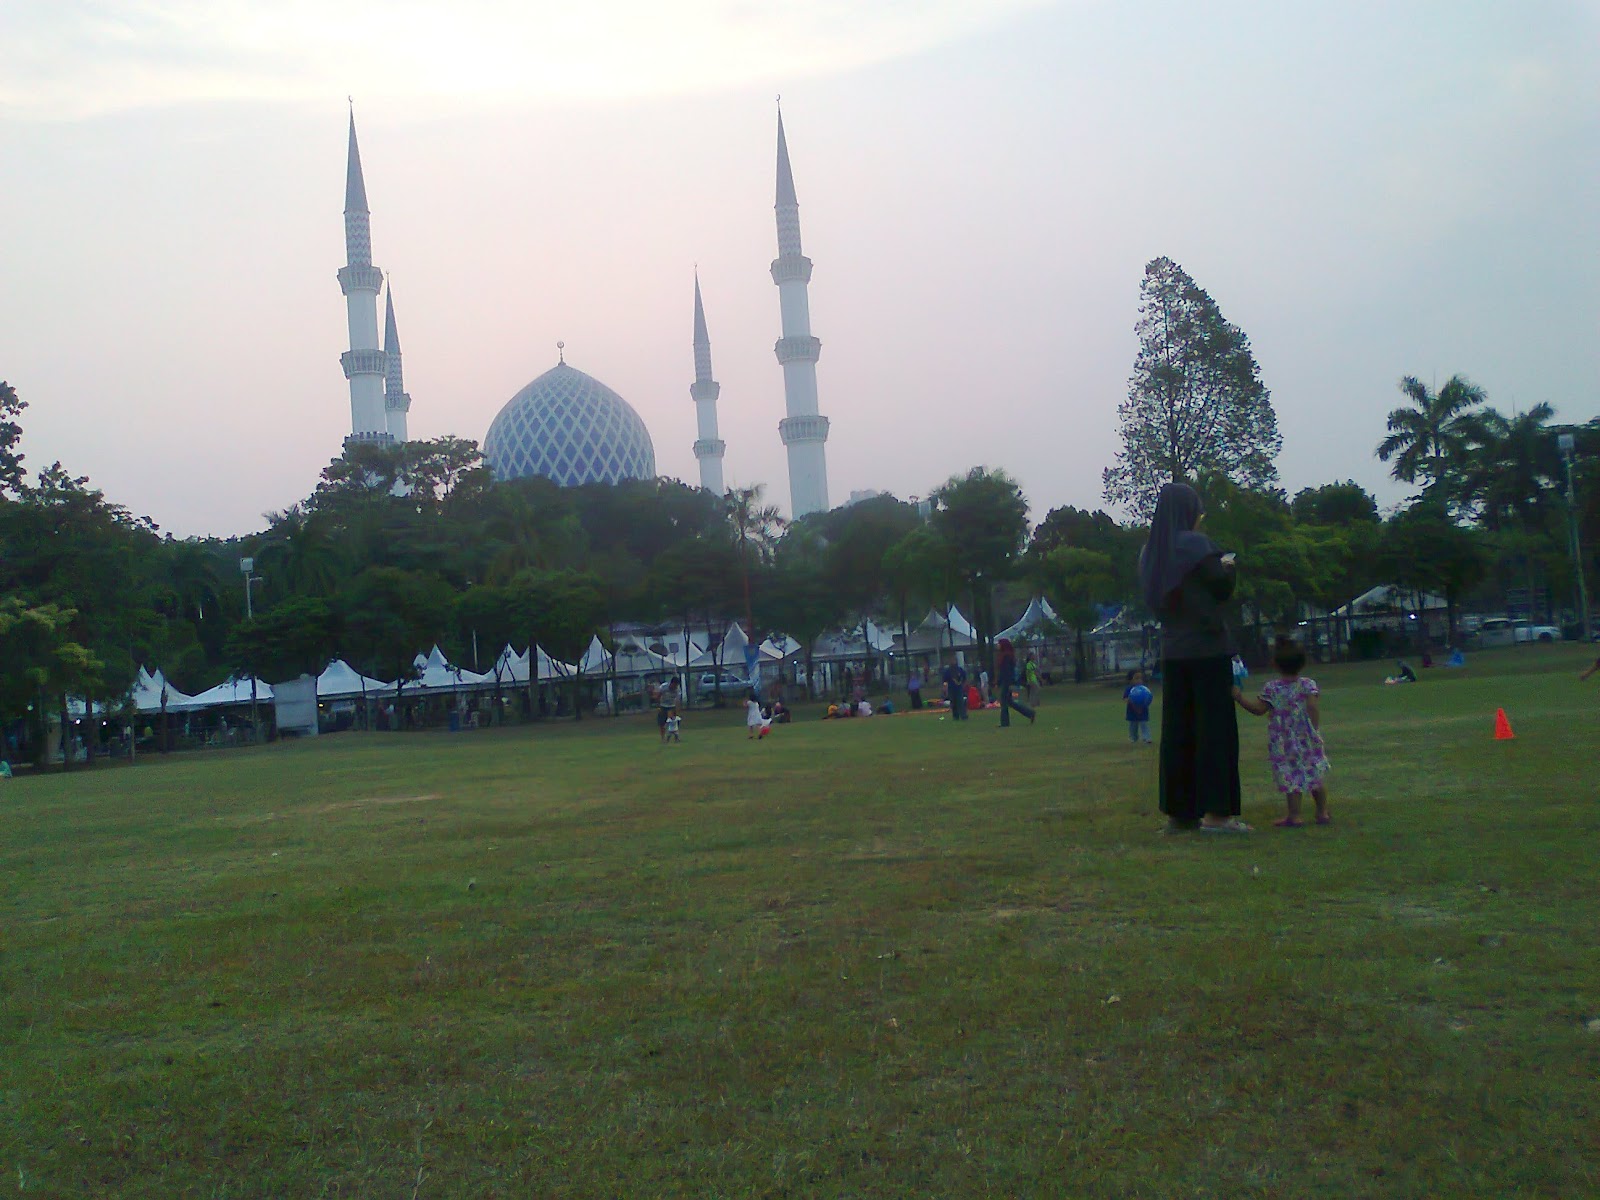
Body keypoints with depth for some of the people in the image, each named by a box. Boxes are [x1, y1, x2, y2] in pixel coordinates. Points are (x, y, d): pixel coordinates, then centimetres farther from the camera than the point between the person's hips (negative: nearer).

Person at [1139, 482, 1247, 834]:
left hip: (1173, 652, 7)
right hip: (1208, 647, -7)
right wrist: (1226, 565, 9)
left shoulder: (1151, 551, 8)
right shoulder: (1195, 543, -12)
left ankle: (1178, 810, 11)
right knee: (1215, 726, -3)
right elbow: (1223, 588, -12)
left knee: (1177, 729, 8)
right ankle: (1214, 812, -6)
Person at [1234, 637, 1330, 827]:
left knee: (1290, 777, 0)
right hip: (1307, 739, 2)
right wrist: (1315, 728, -10)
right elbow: (1312, 706, -15)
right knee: (1316, 775, 14)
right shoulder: (1308, 685, -4)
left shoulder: (1271, 689, -5)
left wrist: (1239, 697, 2)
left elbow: (1258, 709, -4)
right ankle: (1323, 812, 20)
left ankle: (1294, 815, -1)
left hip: (1283, 742, -2)